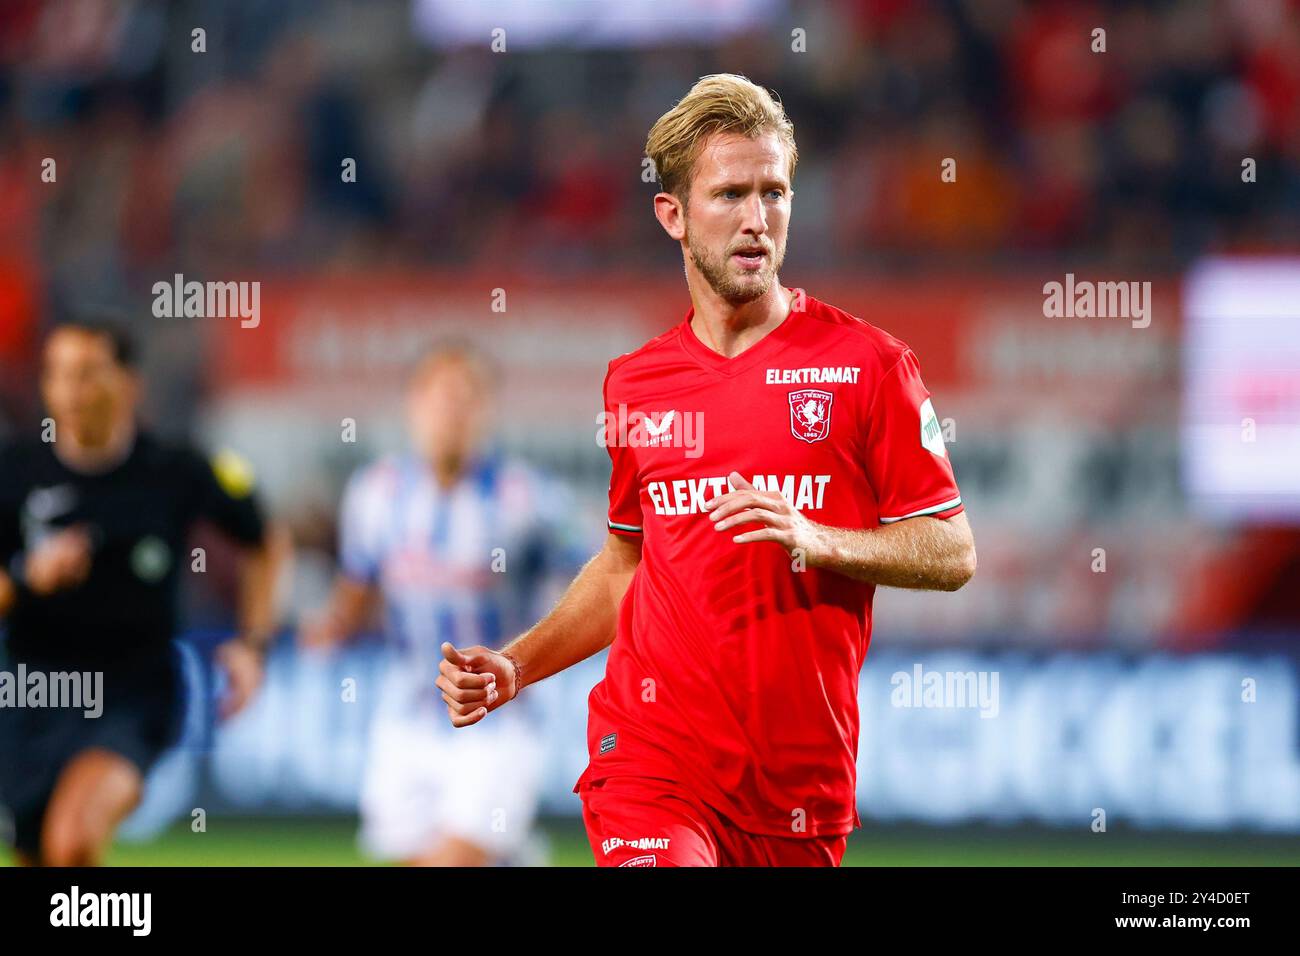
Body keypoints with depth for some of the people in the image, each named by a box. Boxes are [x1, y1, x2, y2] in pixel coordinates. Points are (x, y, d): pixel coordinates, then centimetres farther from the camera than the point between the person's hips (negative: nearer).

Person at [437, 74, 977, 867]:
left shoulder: (867, 363, 0)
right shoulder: (635, 384, 12)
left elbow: (952, 554, -1)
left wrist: (815, 540, -17)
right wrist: (515, 667, 13)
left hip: (802, 778, -1)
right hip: (653, 754, 1)